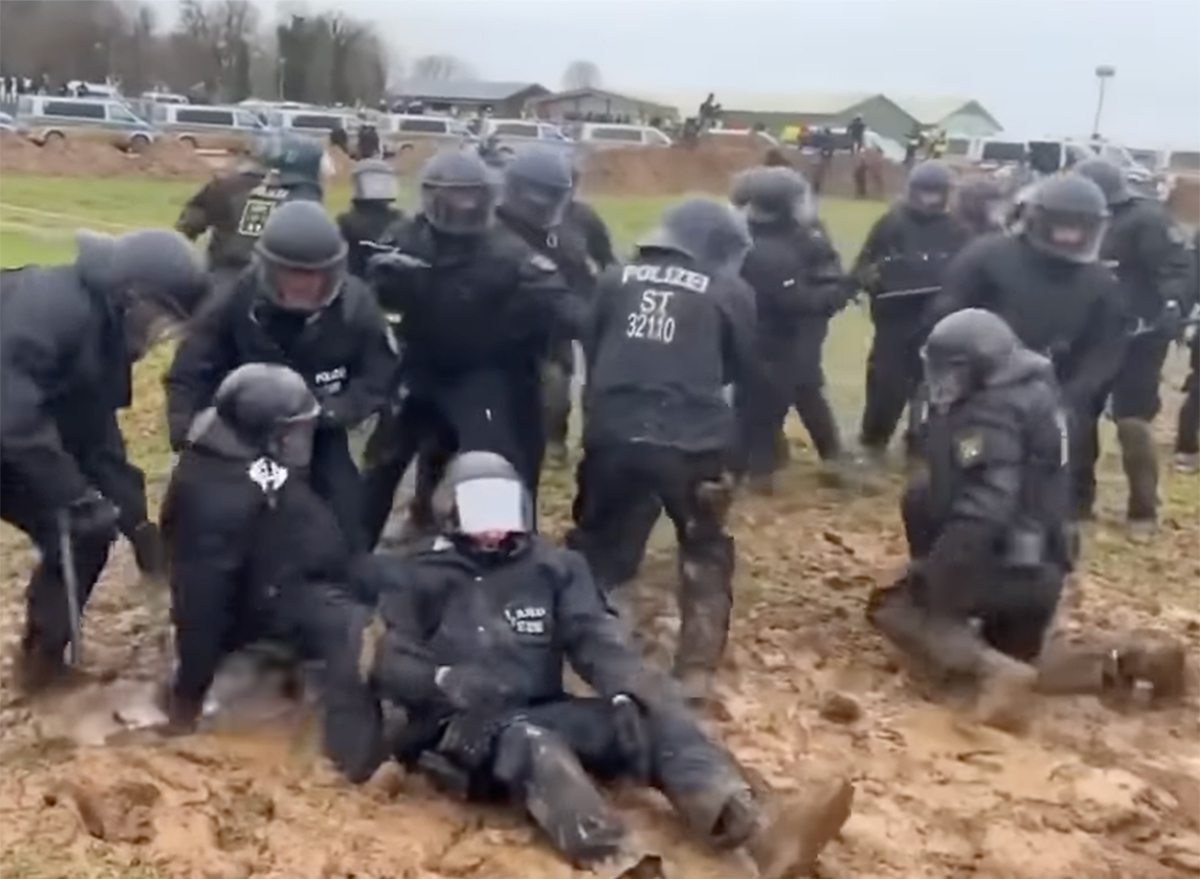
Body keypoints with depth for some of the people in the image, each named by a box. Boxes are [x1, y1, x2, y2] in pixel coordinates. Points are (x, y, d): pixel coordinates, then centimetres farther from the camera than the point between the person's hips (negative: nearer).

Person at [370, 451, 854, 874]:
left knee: (649, 716, -22)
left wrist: (628, 692, -20)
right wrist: (444, 679, -24)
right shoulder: (418, 577, 10)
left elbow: (595, 637, 2)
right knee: (531, 744, -37)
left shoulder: (553, 566, 16)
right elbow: (389, 662, -2)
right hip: (464, 731, -4)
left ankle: (761, 834, -45)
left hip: (546, 716, 4)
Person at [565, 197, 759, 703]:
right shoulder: (730, 292, 3)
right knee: (706, 555, 16)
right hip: (690, 442, -2)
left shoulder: (616, 279, 9)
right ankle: (696, 670, 11)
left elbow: (589, 349, 16)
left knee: (593, 550, 19)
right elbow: (746, 369, 14)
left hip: (613, 434, 2)